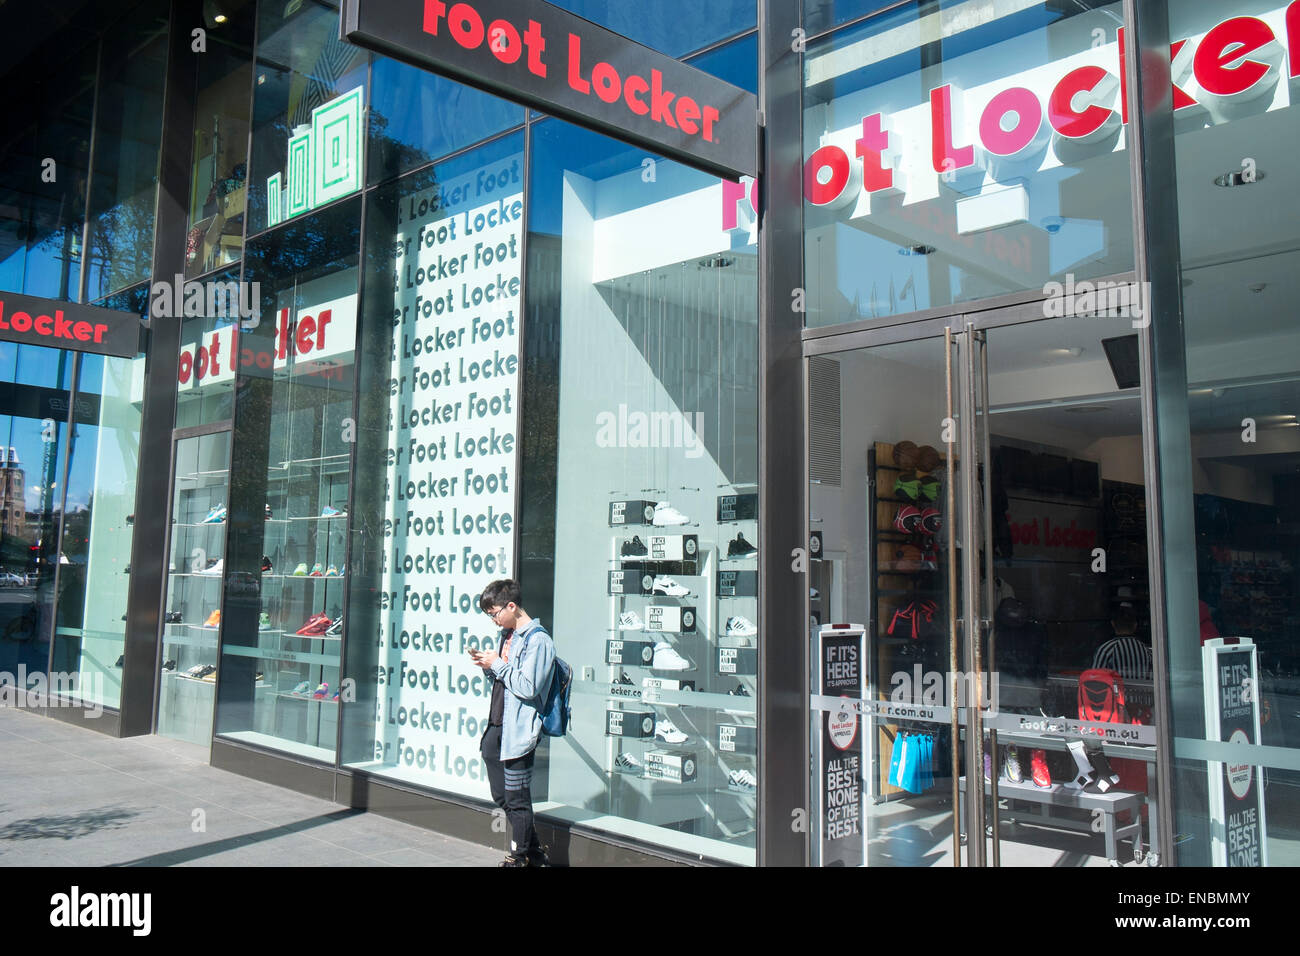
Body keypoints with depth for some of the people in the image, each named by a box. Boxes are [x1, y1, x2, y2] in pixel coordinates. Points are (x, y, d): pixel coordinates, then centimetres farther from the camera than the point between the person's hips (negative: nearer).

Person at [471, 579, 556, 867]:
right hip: (496, 729, 10)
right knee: (502, 796, 16)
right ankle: (534, 852, 29)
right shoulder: (508, 635, 14)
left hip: (518, 732, -10)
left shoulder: (538, 640, -15)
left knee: (517, 799, 1)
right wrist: (487, 666, 2)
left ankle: (519, 858, 16)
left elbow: (528, 687, -23)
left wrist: (496, 665, -15)